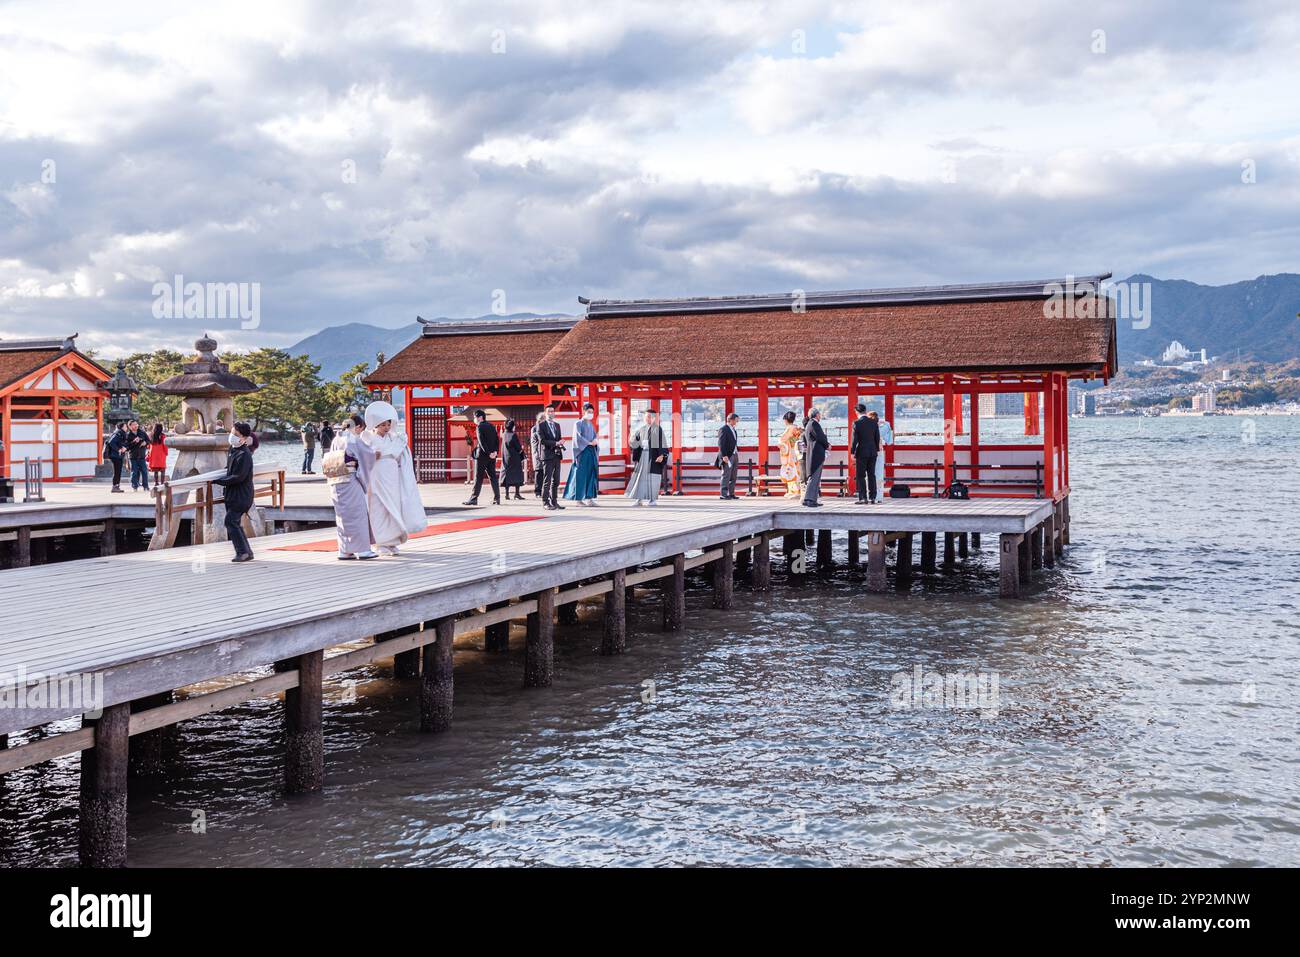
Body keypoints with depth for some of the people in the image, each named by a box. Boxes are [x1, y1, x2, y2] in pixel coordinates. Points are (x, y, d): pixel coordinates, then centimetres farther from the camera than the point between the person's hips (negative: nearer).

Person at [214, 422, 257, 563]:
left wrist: (217, 480, -15)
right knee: (235, 523, 11)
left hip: (241, 495, -9)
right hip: (232, 495, 9)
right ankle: (246, 552, 16)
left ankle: (243, 552, -12)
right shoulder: (233, 450, 9)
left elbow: (238, 477, -22)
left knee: (231, 521, -14)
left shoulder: (244, 455, -19)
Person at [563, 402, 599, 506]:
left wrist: (595, 441, -7)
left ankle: (589, 497, 4)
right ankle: (578, 498, -2)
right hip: (582, 452, -7)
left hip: (592, 452, 7)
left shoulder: (591, 424, 18)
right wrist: (589, 443, -9)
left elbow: (595, 436, 16)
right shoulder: (578, 424, -3)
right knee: (581, 475, -5)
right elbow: (578, 437, -14)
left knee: (592, 474, 2)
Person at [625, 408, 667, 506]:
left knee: (653, 477, -4)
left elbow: (662, 443, -9)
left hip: (654, 455, -5)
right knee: (641, 476, 2)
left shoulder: (658, 429, -5)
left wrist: (661, 455, -19)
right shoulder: (642, 429, 12)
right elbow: (636, 442, 13)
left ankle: (653, 499, 3)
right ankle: (640, 499, 6)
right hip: (643, 455, 5)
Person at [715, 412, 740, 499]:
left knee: (733, 477, 11)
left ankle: (731, 493, 16)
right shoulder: (723, 429, -11)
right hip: (727, 456, -9)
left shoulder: (733, 429, 16)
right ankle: (723, 494, -8)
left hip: (735, 455, 9)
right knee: (726, 475, -9)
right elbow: (721, 444, -17)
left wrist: (737, 452, 12)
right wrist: (724, 456, -22)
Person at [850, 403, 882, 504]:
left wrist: (852, 453, -5)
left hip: (861, 453, -5)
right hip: (872, 452, 5)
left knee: (860, 476, 1)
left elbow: (855, 439, -12)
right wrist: (877, 449, 17)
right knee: (871, 475, 9)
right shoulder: (873, 422, 2)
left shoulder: (856, 423, -11)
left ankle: (863, 498, -4)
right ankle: (872, 497, 9)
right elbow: (877, 437, 6)